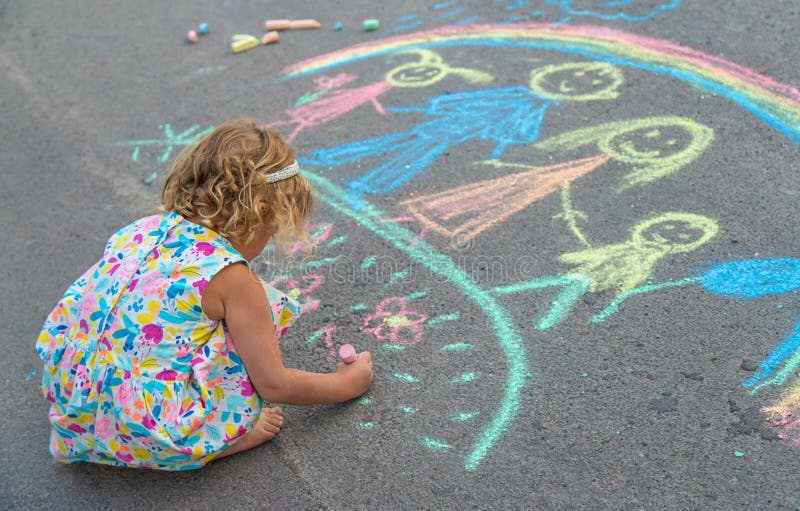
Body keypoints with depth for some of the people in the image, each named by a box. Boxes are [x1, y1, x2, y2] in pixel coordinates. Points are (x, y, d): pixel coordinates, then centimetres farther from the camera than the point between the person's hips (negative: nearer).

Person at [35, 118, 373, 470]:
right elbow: (275, 386, -5)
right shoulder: (230, 275, -13)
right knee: (268, 308, -2)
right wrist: (345, 384, 13)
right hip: (143, 436, -7)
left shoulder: (142, 228, 5)